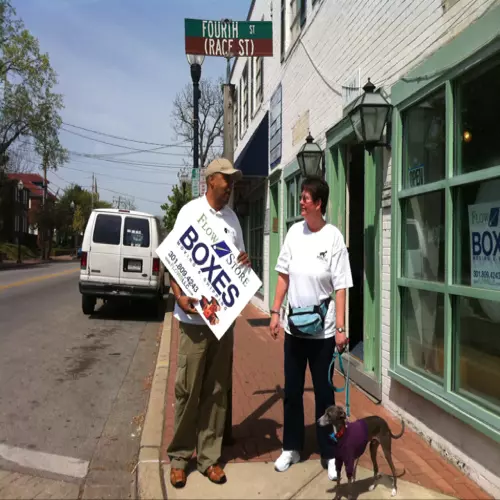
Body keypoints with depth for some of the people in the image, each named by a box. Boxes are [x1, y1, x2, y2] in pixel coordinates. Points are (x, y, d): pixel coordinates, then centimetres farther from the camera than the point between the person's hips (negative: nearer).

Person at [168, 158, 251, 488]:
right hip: (194, 316, -5)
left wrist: (245, 262, -4)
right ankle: (179, 456, 19)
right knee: (188, 389, 2)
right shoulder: (190, 211, -4)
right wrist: (179, 296, -20)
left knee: (217, 390, 10)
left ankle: (209, 457, 22)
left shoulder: (232, 217, 12)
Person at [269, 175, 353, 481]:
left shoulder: (333, 238, -11)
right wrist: (276, 312, 5)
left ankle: (329, 453, 25)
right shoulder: (294, 232, 1)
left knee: (323, 391, 8)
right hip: (294, 325, 4)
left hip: (322, 329, -4)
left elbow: (340, 287, -12)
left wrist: (340, 328, -15)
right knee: (292, 390, 14)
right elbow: (284, 276, 8)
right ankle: (291, 448, 31)